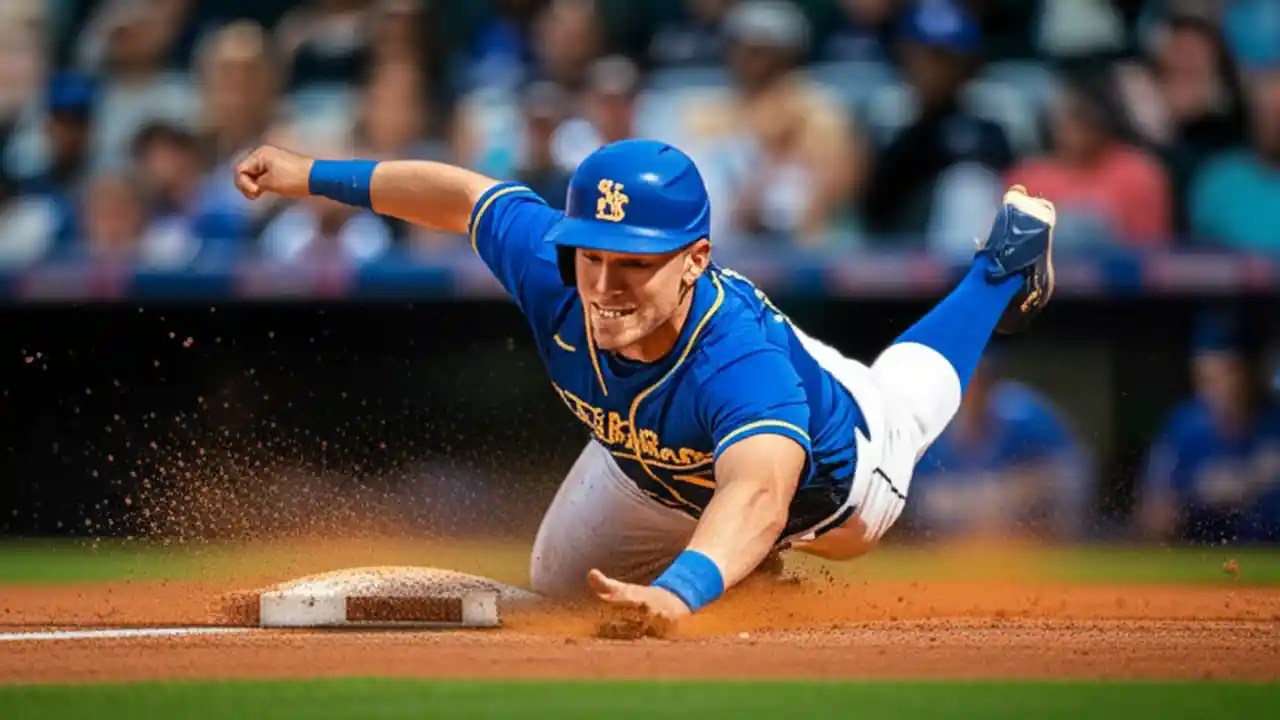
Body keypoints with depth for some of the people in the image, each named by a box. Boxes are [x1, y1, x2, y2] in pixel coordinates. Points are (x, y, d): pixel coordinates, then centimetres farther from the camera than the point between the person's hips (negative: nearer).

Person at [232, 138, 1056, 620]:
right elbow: (464, 194, -18)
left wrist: (679, 590, -93)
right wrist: (316, 175, -6)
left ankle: (1001, 272, 59)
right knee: (559, 586, 26)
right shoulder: (550, 267, -39)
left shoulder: (741, 359, -55)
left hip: (824, 474, -3)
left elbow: (758, 495, -73)